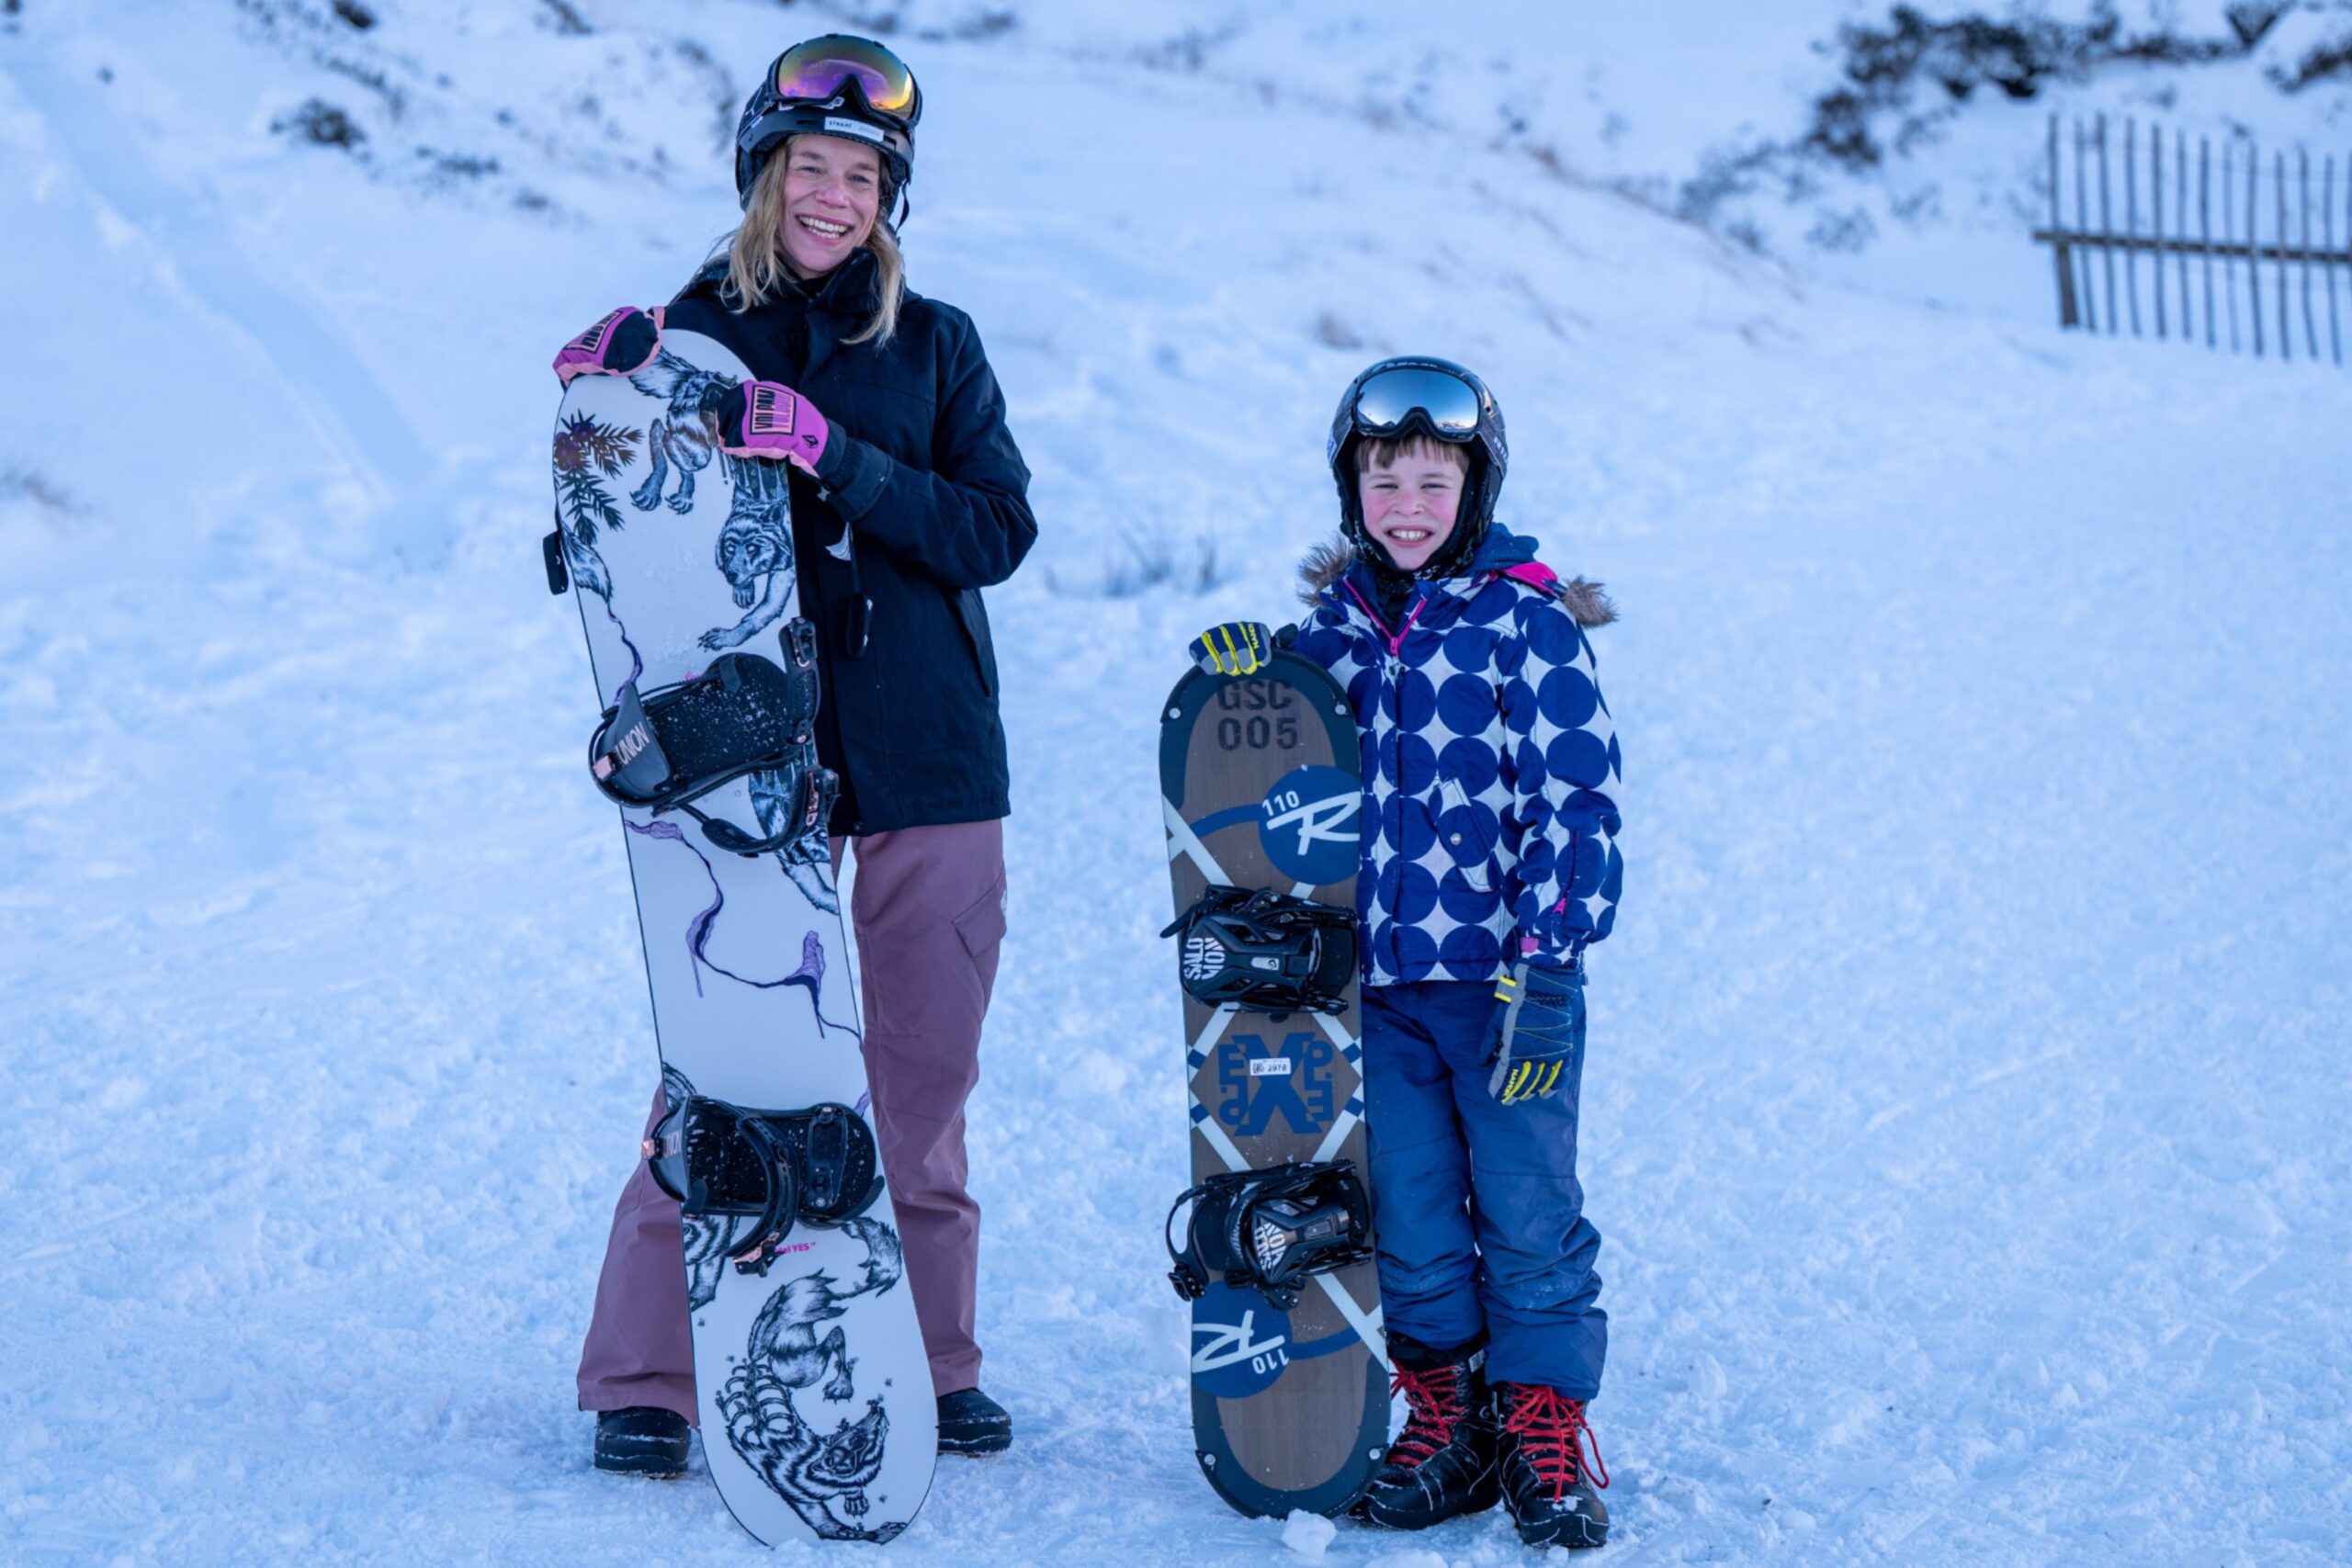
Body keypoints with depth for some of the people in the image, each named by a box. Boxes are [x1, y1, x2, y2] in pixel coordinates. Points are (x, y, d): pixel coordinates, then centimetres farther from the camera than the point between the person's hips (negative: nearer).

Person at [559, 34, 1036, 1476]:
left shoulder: (934, 344, 7)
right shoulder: (696, 333, 5)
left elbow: (997, 531, -5)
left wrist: (835, 457, -17)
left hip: (927, 762, 2)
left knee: (923, 1083, 7)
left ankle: (934, 1363, 19)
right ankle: (644, 1378, 3)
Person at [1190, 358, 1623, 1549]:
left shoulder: (1526, 622, -6)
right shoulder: (1335, 623, 9)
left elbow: (1575, 801, -9)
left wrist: (1544, 959, -15)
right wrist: (1241, 669, 2)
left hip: (1507, 977, -4)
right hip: (1380, 980, 4)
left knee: (1526, 1215, 2)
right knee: (1410, 1226, 9)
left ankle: (1545, 1441, 13)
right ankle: (1447, 1427, 22)